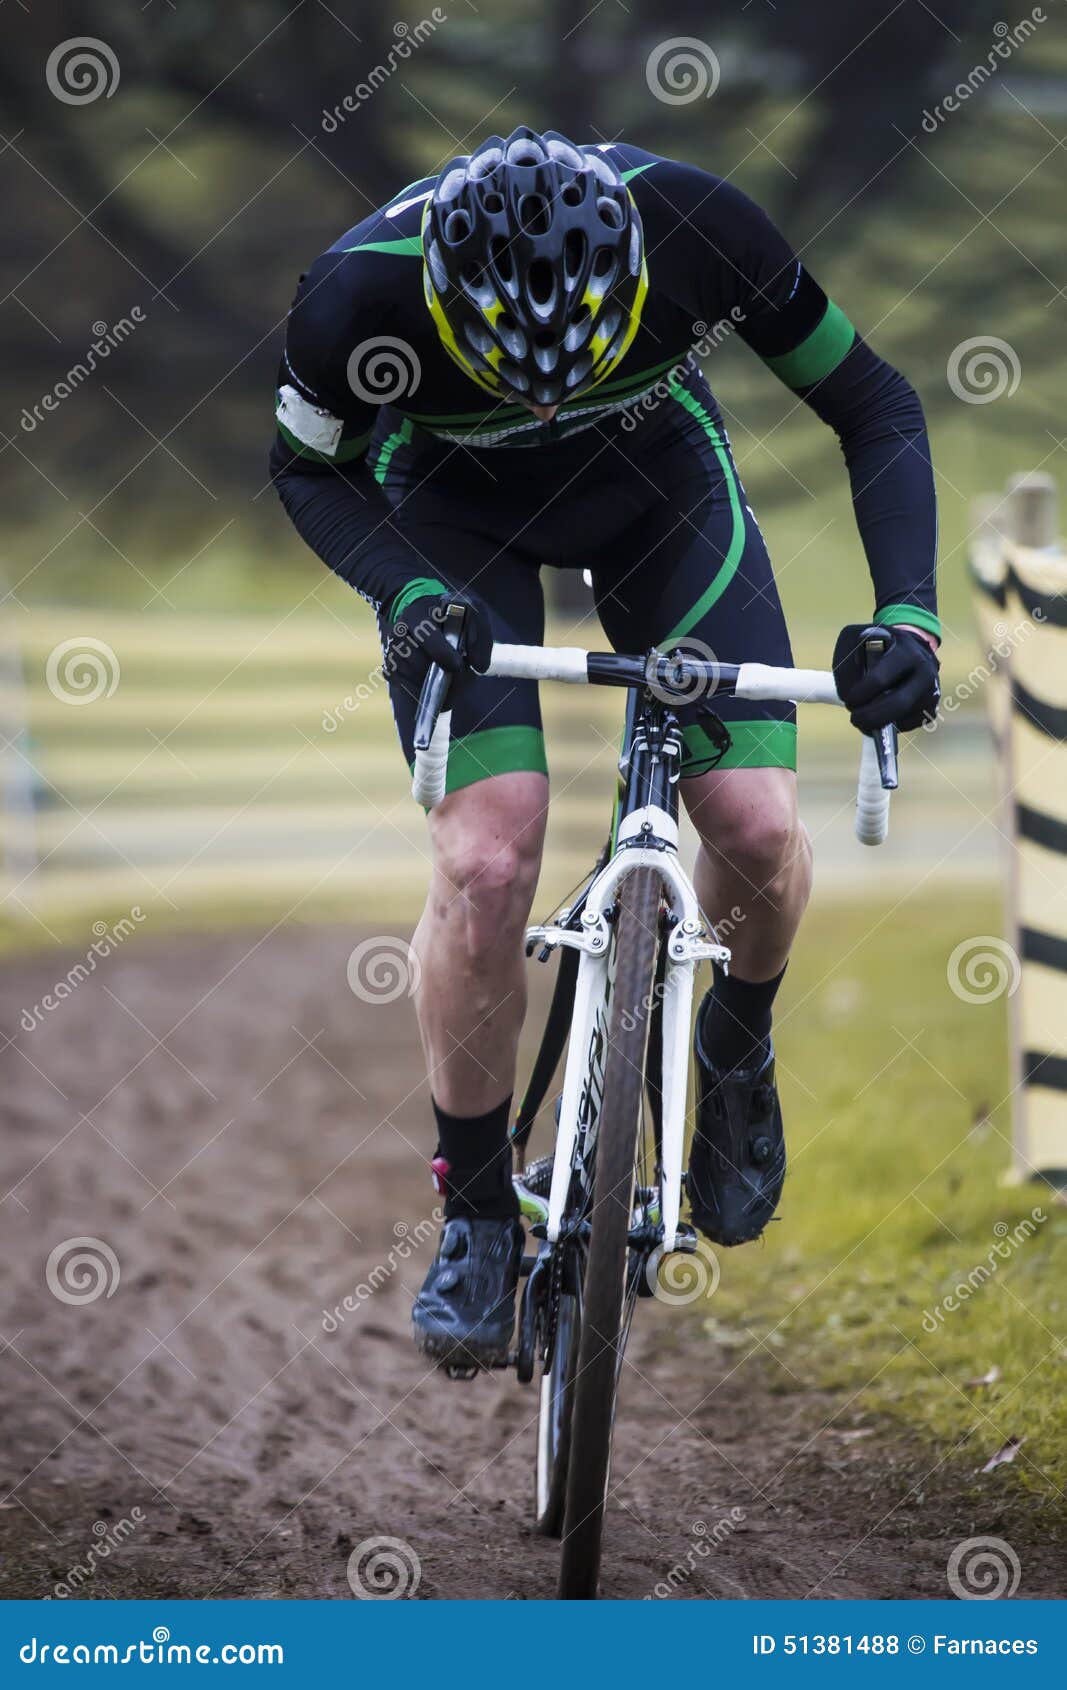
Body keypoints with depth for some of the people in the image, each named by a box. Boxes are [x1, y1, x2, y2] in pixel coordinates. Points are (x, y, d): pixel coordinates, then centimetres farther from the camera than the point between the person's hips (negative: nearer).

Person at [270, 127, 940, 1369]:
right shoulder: (360, 295, -36)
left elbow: (874, 406, -19)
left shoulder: (697, 229, -35)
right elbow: (309, 471, -13)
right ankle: (476, 1211, 3)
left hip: (654, 474, 1)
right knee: (487, 863, -17)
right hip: (451, 501, -1)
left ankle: (735, 1044, 21)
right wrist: (412, 597, -30)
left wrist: (908, 614, -31)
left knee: (759, 832, -13)